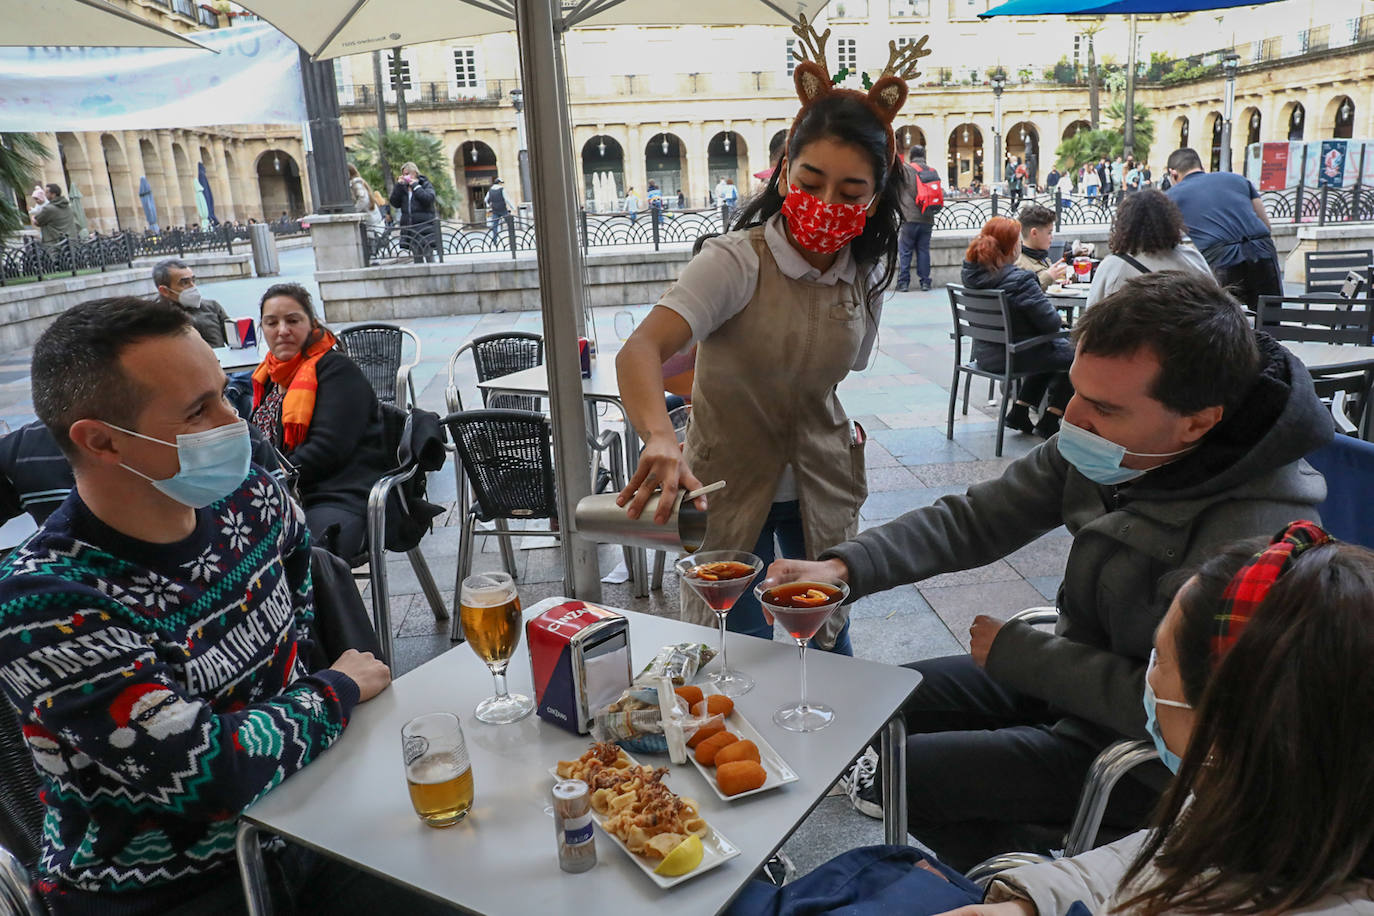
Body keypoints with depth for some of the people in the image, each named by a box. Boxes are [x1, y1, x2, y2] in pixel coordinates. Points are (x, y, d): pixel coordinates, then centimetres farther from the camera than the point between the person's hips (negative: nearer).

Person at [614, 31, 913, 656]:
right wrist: (660, 437, -56)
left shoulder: (870, 271, -5)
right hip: (728, 484, -4)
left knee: (827, 640, 17)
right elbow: (640, 350, -38)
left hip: (821, 485, 5)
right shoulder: (737, 262, -23)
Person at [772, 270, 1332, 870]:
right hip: (1074, 672, 7)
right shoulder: (1101, 451, -13)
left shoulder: (1260, 533, -34)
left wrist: (1015, 653, -18)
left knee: (901, 772, -8)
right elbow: (975, 520, -7)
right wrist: (843, 567, -20)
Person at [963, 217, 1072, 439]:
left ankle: (1019, 411, 27)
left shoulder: (970, 272, -4)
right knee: (1072, 353, 16)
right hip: (1016, 357, -8)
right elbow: (1051, 323, -22)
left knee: (1056, 347, 30)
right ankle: (1049, 422, 19)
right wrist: (1058, 316, 2)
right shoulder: (1019, 280, -28)